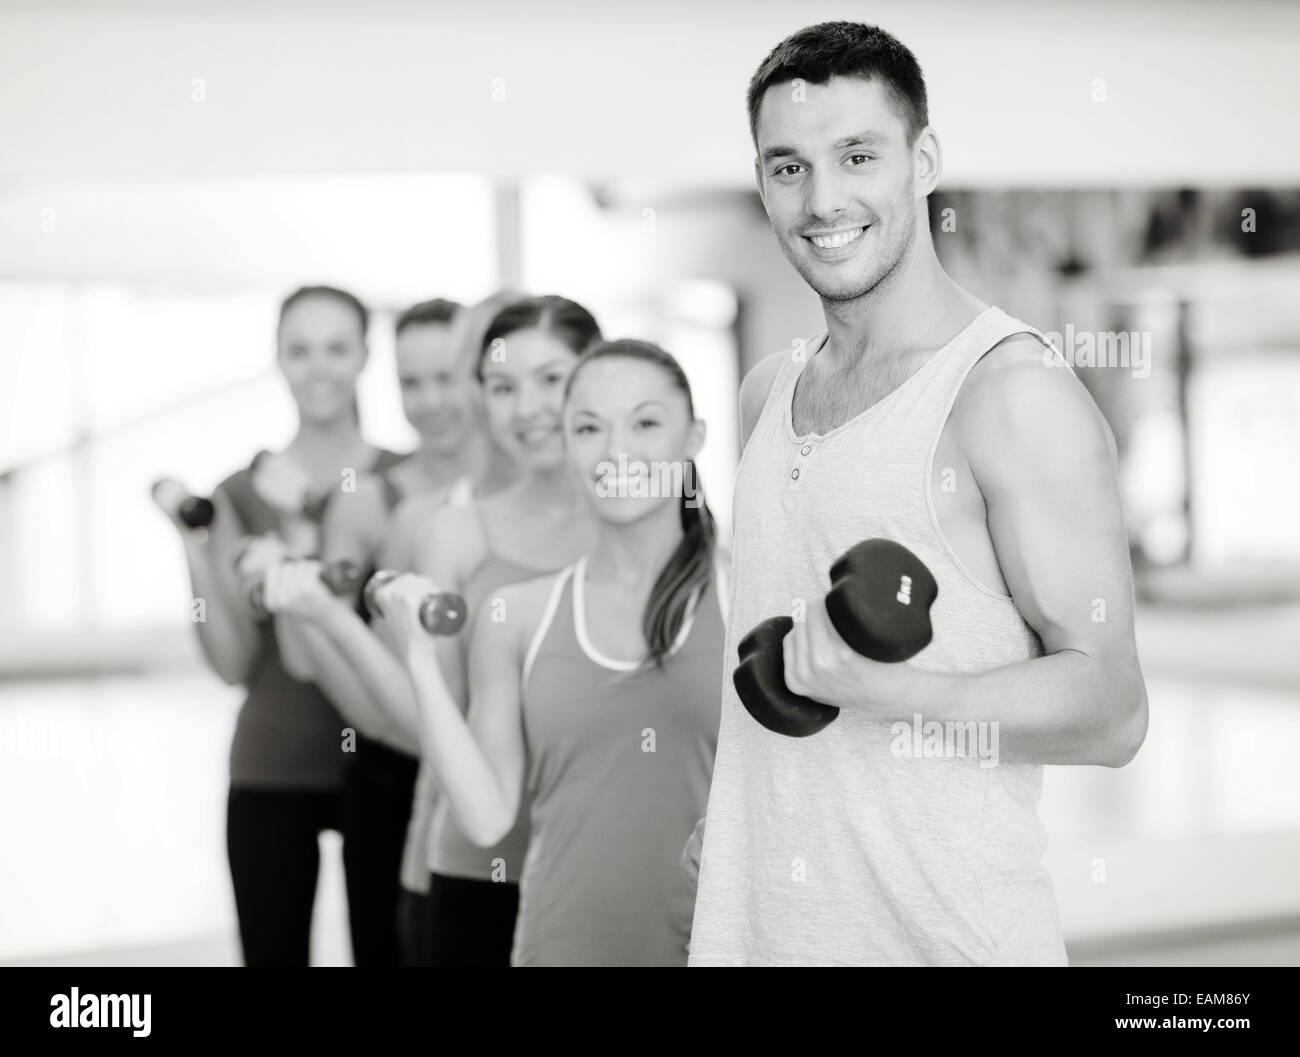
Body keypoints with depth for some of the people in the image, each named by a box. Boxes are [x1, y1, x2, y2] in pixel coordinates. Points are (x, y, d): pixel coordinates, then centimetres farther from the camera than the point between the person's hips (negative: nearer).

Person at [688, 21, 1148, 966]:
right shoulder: (768, 393, 9)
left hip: (946, 928, -6)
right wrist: (729, 828, 8)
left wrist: (873, 688, -25)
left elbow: (1110, 712, -15)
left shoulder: (1017, 393, -12)